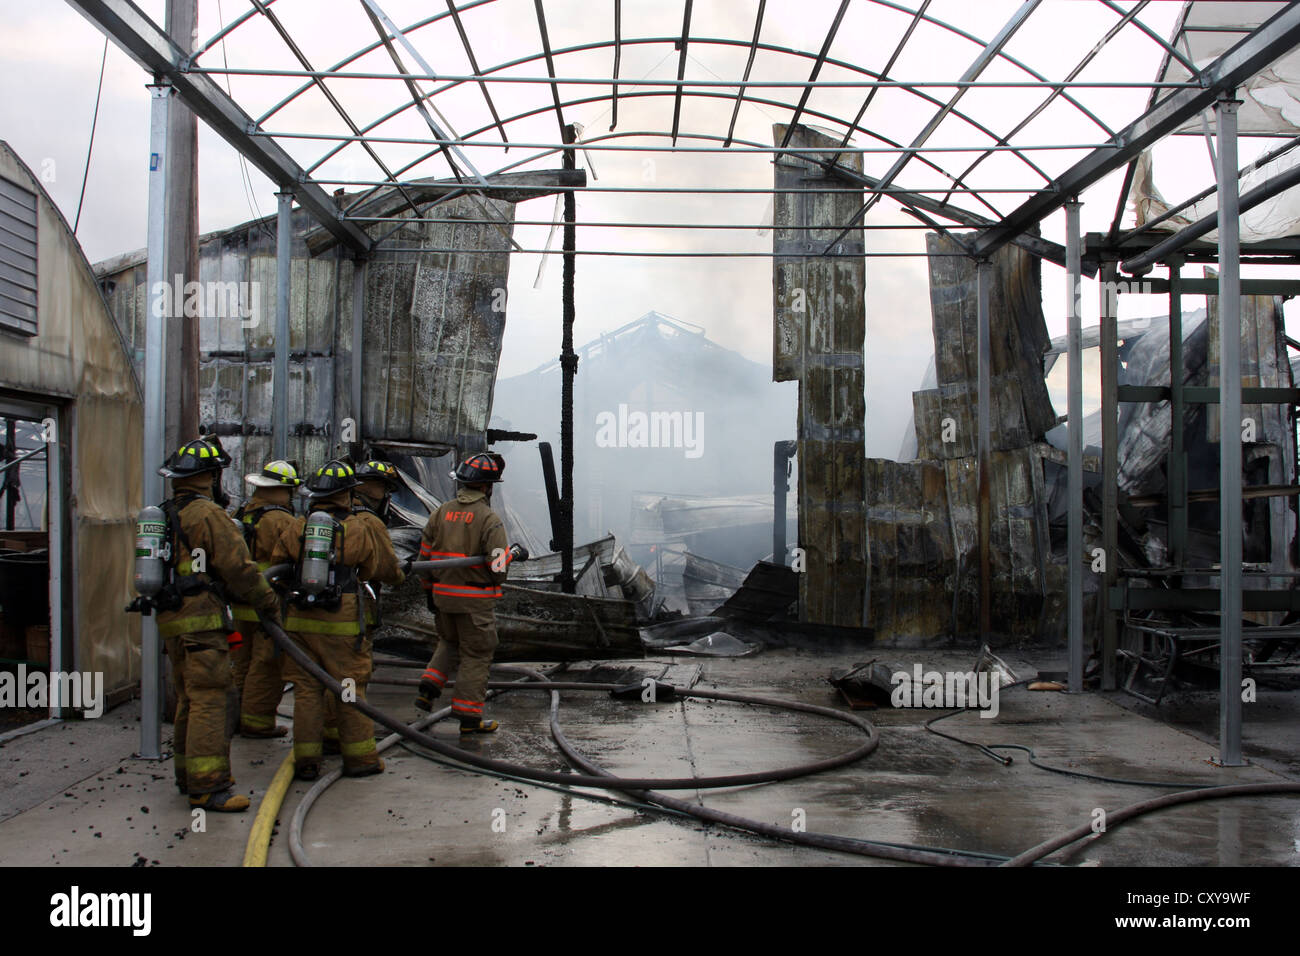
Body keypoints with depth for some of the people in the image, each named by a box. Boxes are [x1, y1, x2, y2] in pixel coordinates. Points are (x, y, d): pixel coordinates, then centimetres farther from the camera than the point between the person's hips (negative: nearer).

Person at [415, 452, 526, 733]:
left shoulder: (441, 512, 4)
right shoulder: (489, 519, -15)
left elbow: (424, 555, 10)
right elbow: (497, 569, -21)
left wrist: (430, 591, 21)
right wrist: (513, 552, -1)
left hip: (443, 594, 6)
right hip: (475, 600, -5)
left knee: (449, 643, 28)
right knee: (476, 655, 6)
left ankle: (429, 687, 11)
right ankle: (469, 718, 11)